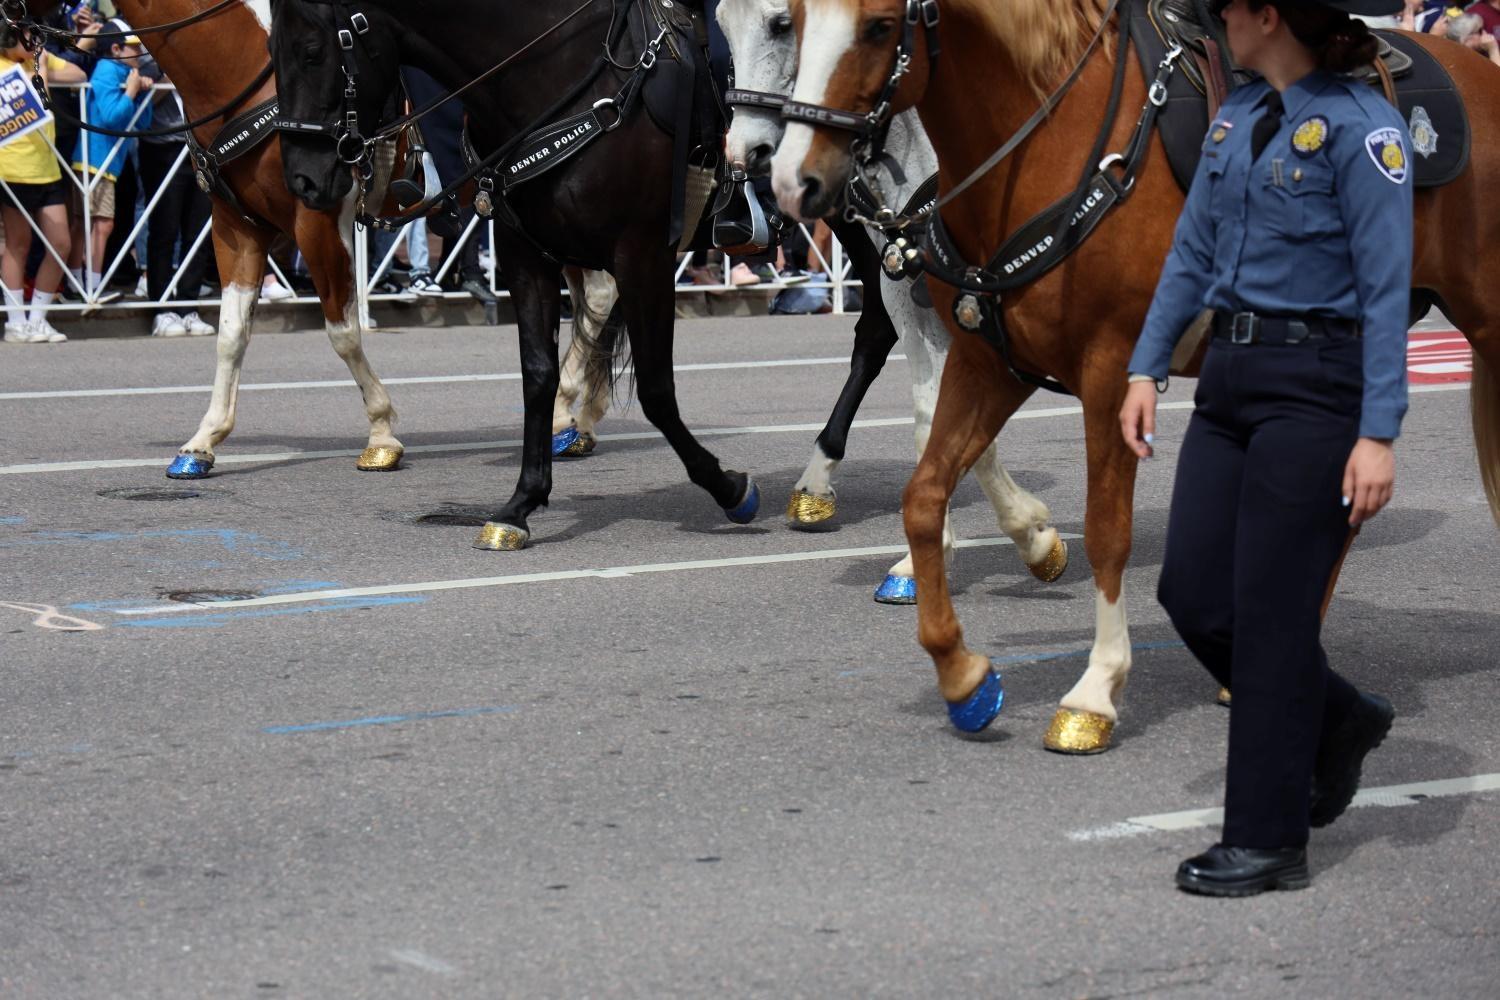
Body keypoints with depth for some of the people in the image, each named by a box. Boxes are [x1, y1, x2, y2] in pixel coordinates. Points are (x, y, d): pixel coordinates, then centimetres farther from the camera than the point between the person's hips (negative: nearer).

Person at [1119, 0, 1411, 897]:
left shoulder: (1361, 125, -14)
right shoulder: (1237, 118, 10)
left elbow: (1387, 290, -16)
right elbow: (1193, 254, 17)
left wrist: (1378, 435, -20)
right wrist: (1147, 368, 11)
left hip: (1317, 386, -8)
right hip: (1232, 376, 8)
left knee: (1271, 611, -3)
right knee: (1193, 594, 7)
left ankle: (1269, 840, 9)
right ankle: (1338, 723, 31)